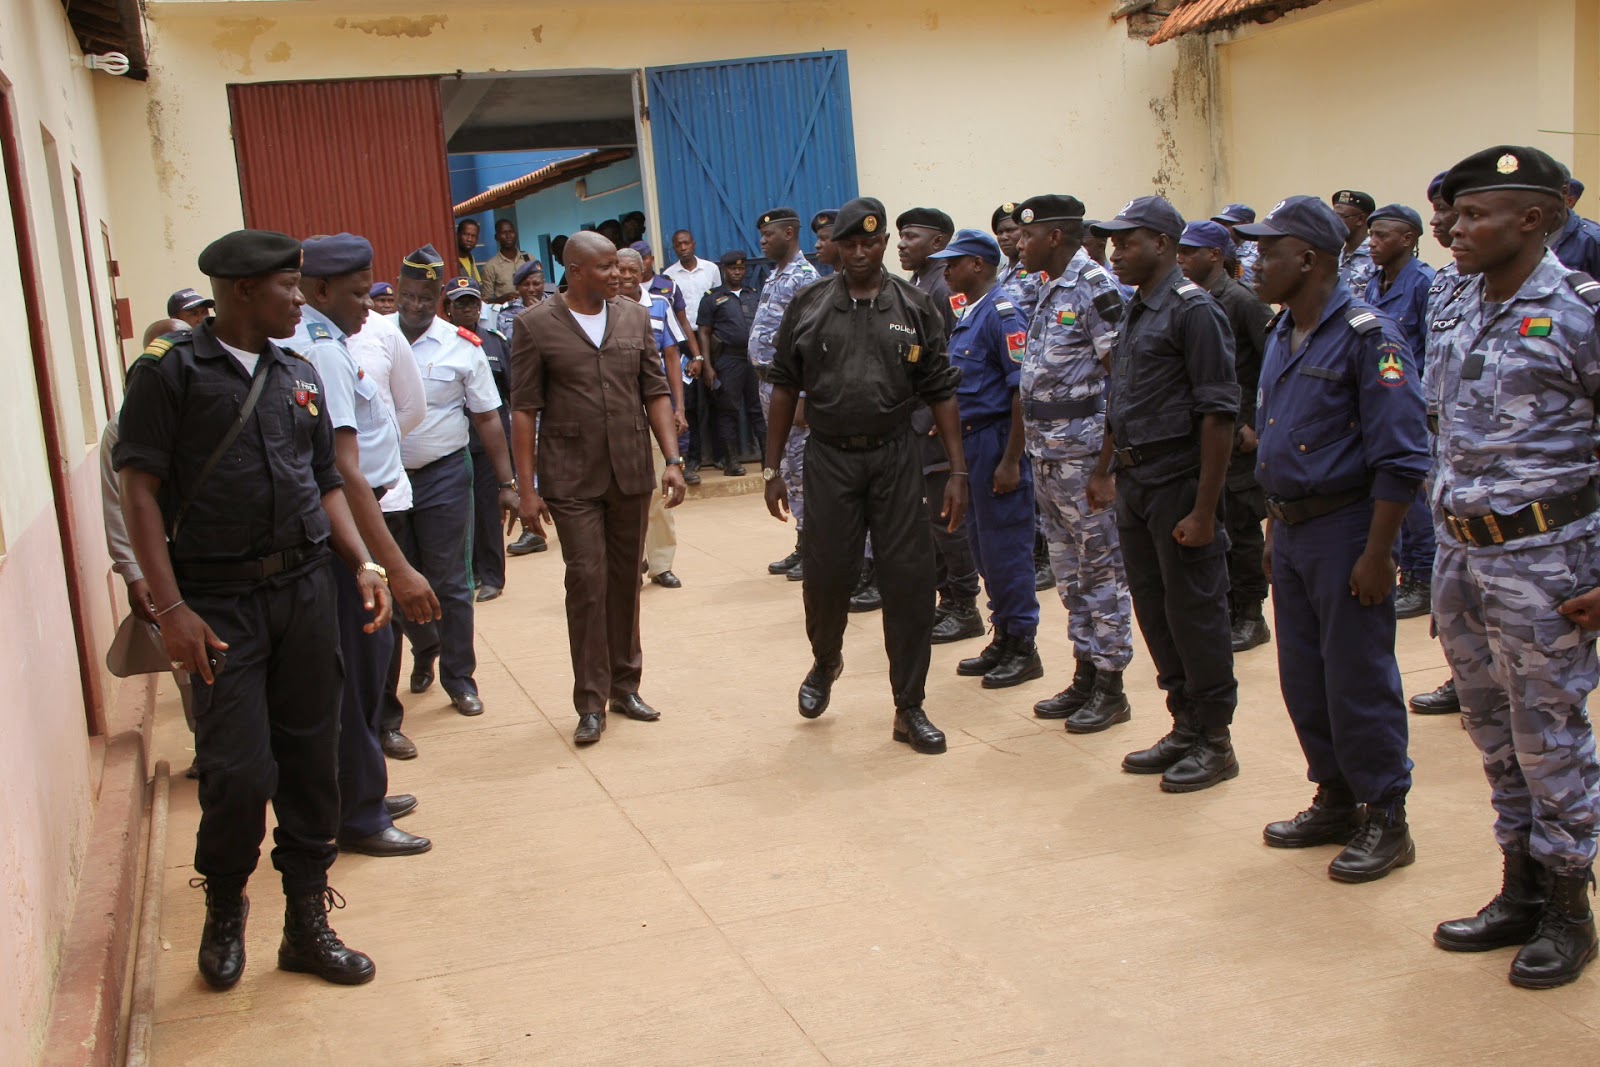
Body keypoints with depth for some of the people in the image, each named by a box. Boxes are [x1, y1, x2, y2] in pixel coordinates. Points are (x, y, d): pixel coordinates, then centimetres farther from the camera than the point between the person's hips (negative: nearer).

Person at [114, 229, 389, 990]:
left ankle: (307, 922, 22)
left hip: (306, 589, 5)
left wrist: (362, 563, 2)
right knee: (239, 772, -7)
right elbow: (141, 491, -7)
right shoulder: (170, 372, -4)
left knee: (311, 763, 8)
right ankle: (224, 909, 22)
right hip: (219, 602, -5)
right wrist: (170, 608, -13)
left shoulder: (299, 377, 13)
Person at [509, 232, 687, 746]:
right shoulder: (536, 324, -4)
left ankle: (625, 686, 23)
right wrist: (526, 488, -7)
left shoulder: (635, 318, 6)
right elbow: (524, 410, -4)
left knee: (625, 582, 11)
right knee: (587, 582, -3)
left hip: (631, 474, 4)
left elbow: (656, 394, 8)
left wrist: (673, 459, -1)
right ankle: (591, 702, 6)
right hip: (571, 481, -3)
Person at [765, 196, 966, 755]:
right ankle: (825, 661, 37)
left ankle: (909, 709, 12)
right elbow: (785, 388, 6)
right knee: (826, 574, 4)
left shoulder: (915, 308, 2)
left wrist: (958, 471, -3)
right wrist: (772, 467, 3)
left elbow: (940, 392, 2)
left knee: (909, 578, -1)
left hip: (895, 457, 0)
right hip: (830, 458, 0)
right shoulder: (808, 305, 2)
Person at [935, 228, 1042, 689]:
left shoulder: (1001, 314, -14)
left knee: (1007, 548, -2)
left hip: (997, 441, -9)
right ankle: (1003, 639, 23)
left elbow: (1023, 391, -18)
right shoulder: (967, 315, 14)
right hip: (970, 441, 9)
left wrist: (1011, 461, -21)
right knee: (982, 546, 13)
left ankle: (1023, 647, 8)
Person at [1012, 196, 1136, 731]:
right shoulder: (1047, 289, 14)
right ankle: (1085, 676, 24)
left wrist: (1107, 464, -19)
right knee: (1069, 572, 14)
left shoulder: (1095, 286, -12)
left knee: (1101, 571, 1)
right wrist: (1026, 452, 14)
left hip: (1083, 453, -9)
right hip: (1046, 455, 9)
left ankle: (1110, 689, 10)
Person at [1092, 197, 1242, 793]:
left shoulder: (1193, 310, -13)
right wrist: (1105, 473, 21)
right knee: (1154, 612, 13)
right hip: (1135, 485, 8)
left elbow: (1219, 414, -18)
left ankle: (1215, 742, 13)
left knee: (1194, 615, 1)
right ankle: (1185, 726, 26)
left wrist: (1205, 509, -20)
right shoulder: (1134, 313, 13)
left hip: (1178, 484, -8)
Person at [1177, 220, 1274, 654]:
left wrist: (1258, 426, -16)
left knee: (1241, 528, 1)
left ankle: (1250, 617, 12)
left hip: (1237, 437, -7)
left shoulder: (1243, 301, -11)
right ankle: (1224, 609, 23)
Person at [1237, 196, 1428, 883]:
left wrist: (1377, 555, -20)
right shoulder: (1282, 336, 11)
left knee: (1358, 683, -1)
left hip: (1344, 531, -8)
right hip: (1291, 532, 8)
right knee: (1303, 679, 13)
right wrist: (1275, 531, 17)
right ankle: (1335, 803, 28)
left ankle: (1386, 820, 13)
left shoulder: (1367, 336, -15)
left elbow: (1401, 458, -18)